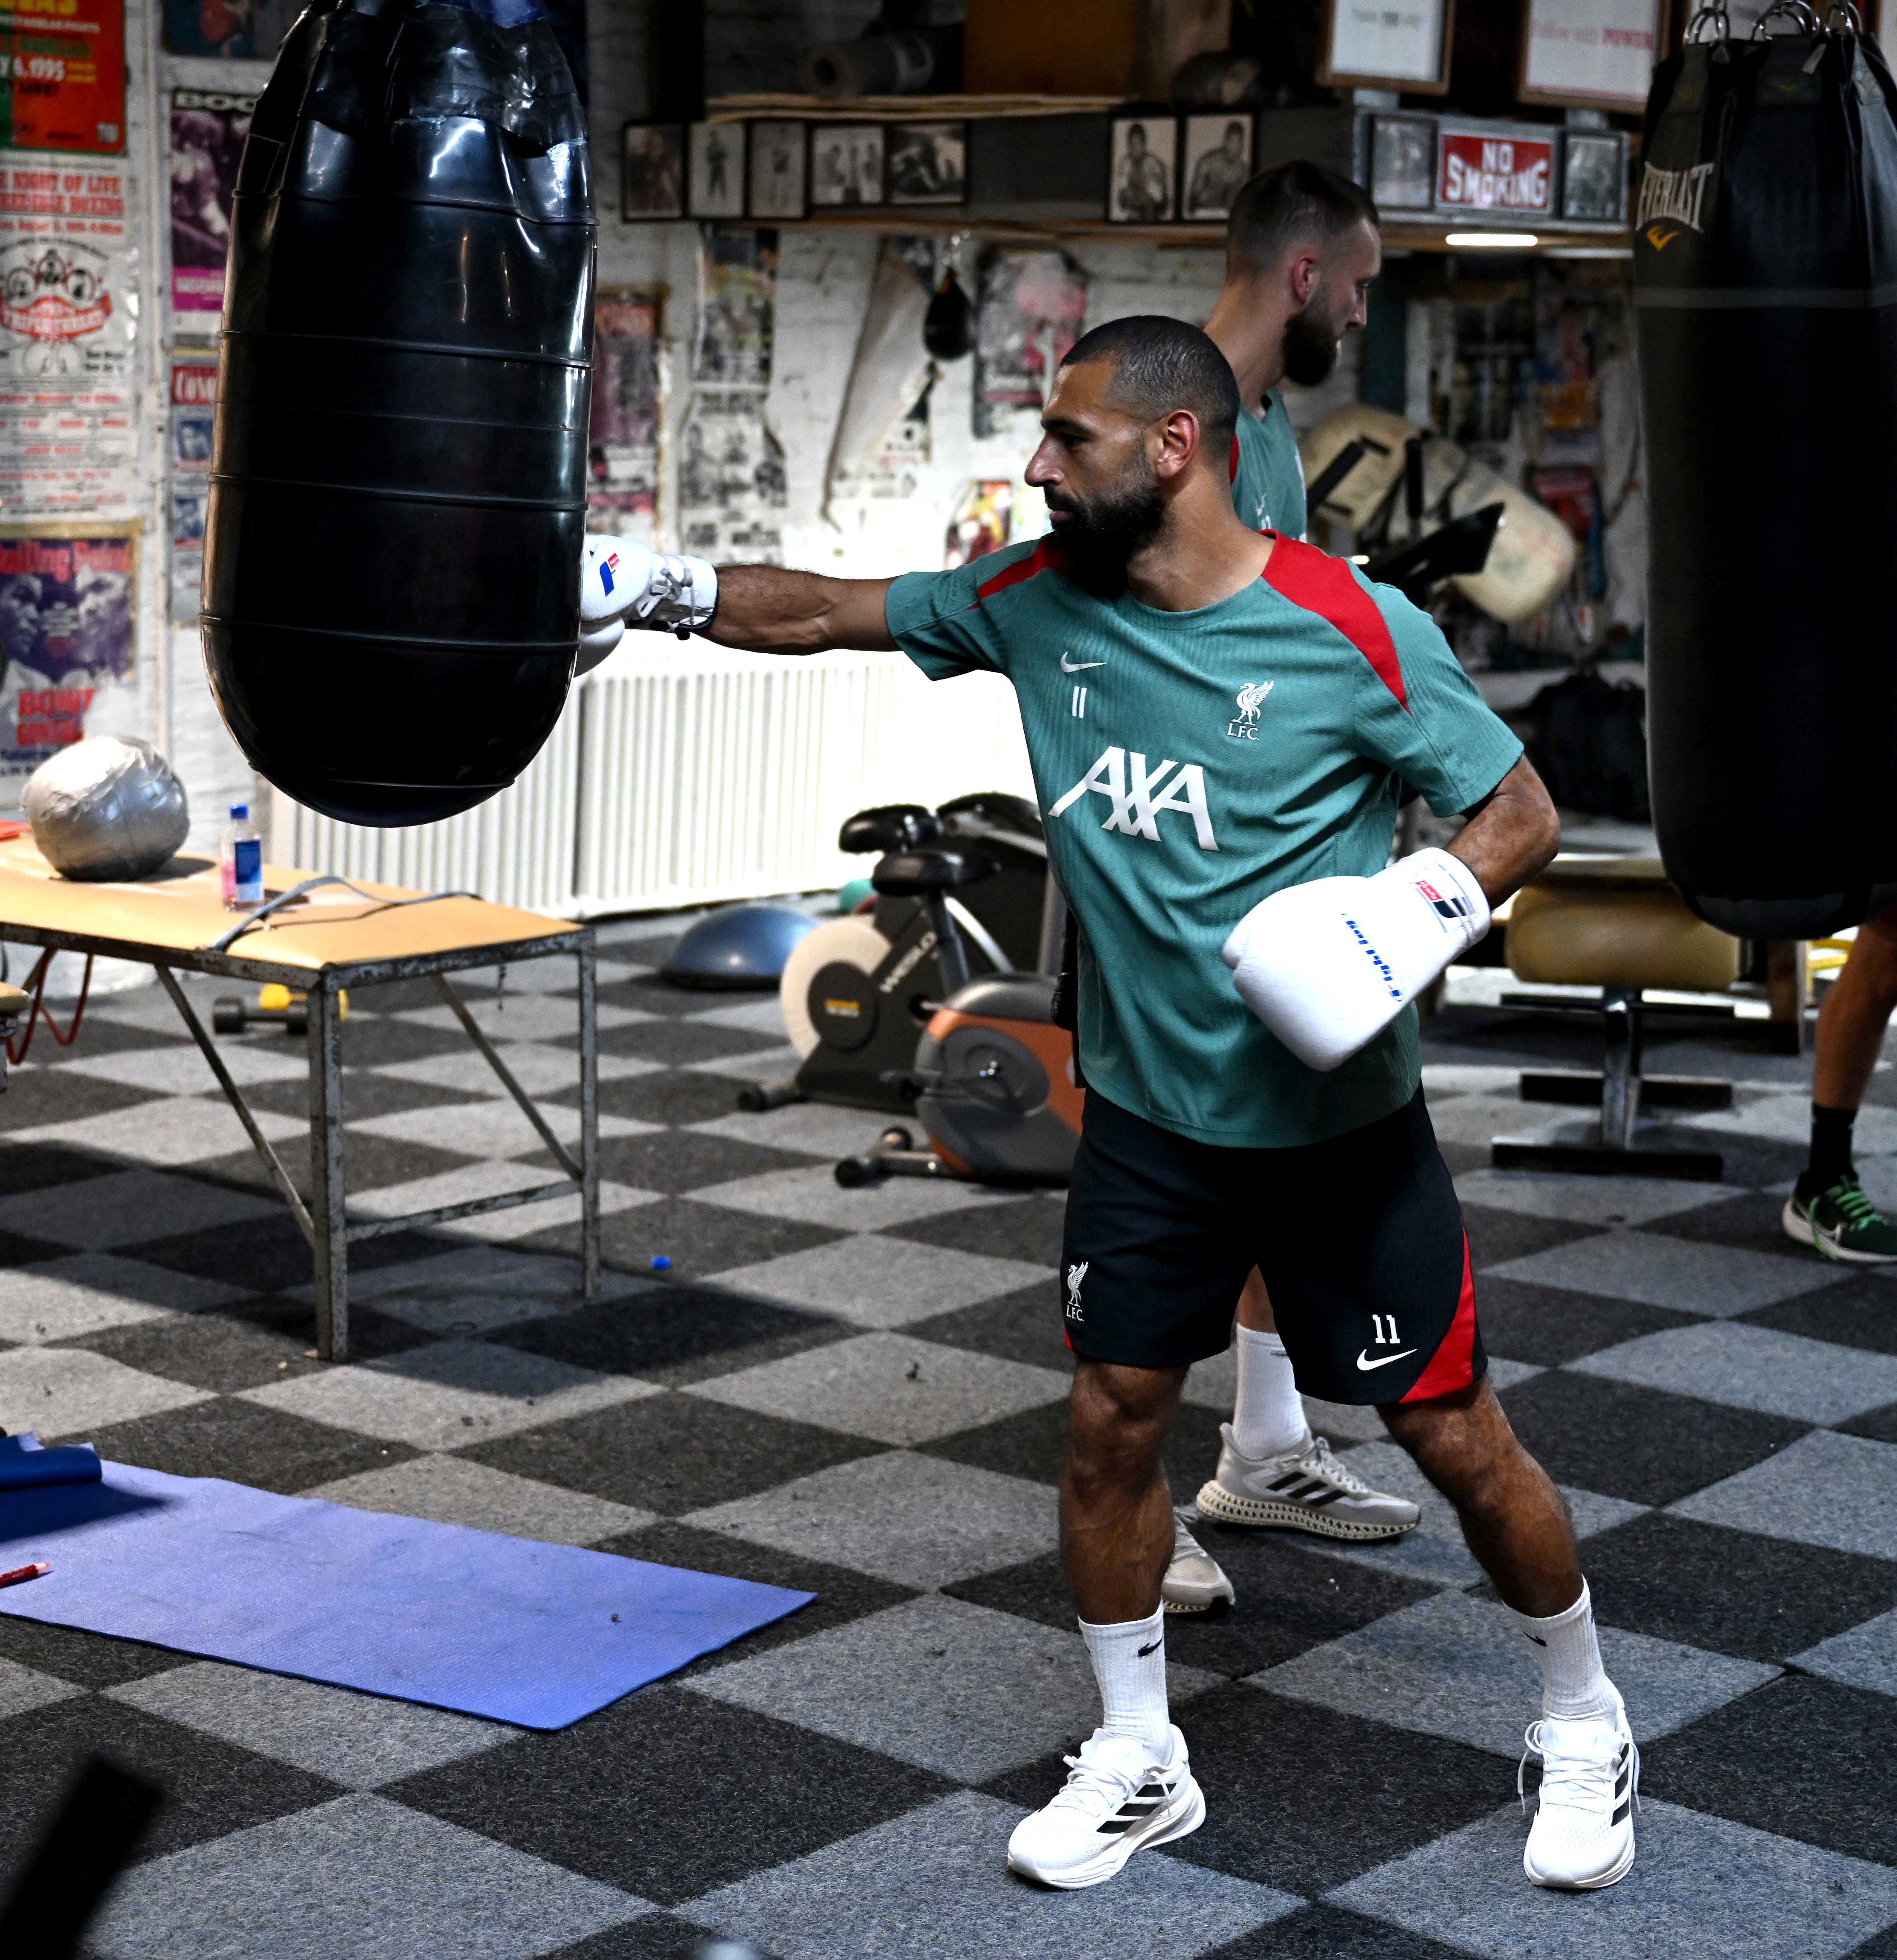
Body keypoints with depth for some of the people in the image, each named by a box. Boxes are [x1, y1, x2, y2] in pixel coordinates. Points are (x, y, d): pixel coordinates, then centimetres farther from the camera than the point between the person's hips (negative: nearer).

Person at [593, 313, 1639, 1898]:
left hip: (1340, 1120, -4)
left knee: (1453, 1435, 4)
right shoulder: (1039, 596, -4)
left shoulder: (1352, 629, -18)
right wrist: (652, 585, -3)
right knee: (1111, 1423, 7)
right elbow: (822, 612, 6)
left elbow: (1523, 814, -11)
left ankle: (1584, 1727, 28)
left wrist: (1429, 901, -29)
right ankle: (1138, 1765, 26)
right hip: (1149, 1115, 4)